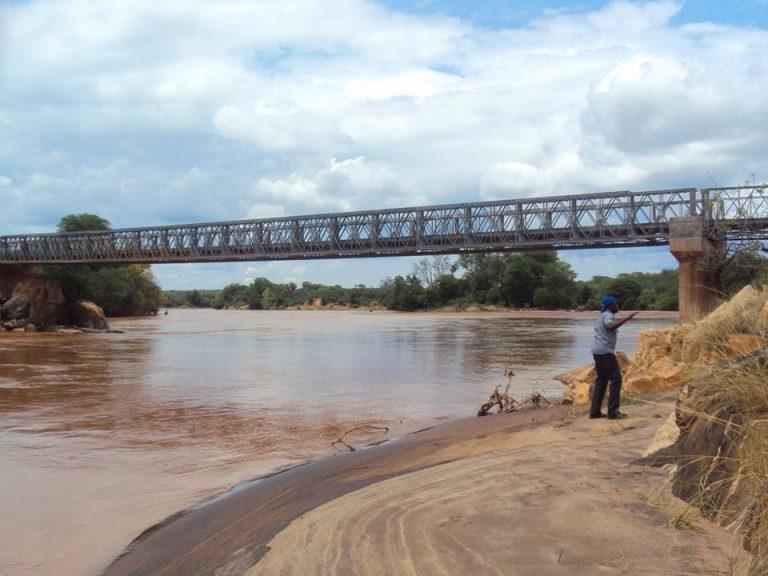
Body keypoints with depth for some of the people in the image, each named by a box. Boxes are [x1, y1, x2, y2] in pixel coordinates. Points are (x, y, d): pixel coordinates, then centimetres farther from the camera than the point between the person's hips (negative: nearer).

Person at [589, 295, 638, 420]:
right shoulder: (608, 315, -12)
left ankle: (595, 411, 11)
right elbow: (610, 326, -33)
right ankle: (613, 412, -6)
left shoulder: (603, 316, 18)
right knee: (616, 380, -5)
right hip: (606, 352, -10)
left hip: (597, 351, 10)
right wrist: (627, 318, -34)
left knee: (601, 380, 13)